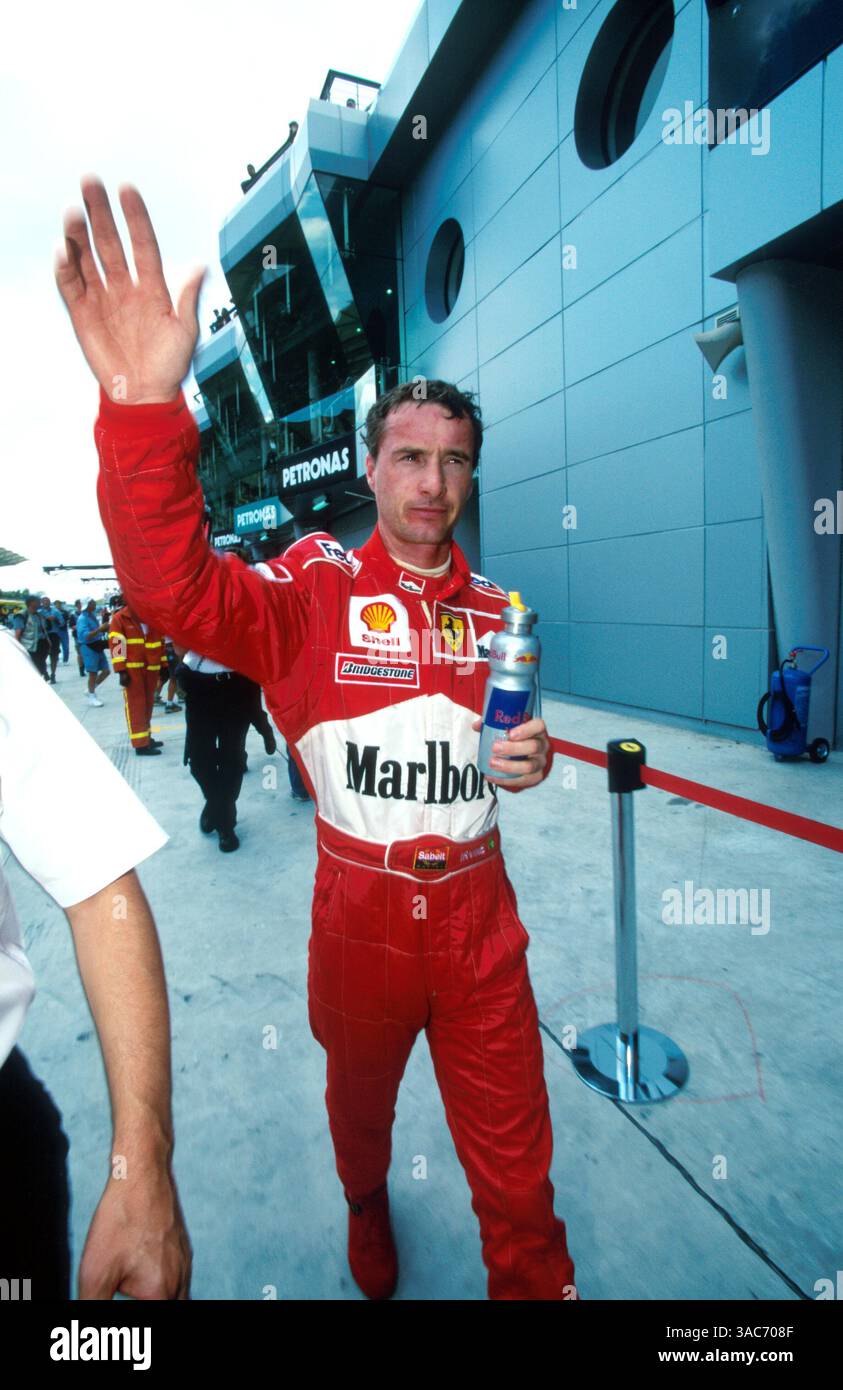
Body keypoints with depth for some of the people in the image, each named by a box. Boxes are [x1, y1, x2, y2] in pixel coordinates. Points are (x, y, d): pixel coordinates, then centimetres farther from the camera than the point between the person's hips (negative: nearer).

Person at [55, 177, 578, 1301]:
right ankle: (367, 1210, 62)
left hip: (479, 913, 2)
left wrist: (529, 759, -10)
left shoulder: (498, 612, 1)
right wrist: (146, 409, -41)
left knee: (516, 1166, 13)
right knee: (359, 1101, 28)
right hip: (360, 914, -1)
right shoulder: (316, 588, -11)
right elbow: (177, 587, -28)